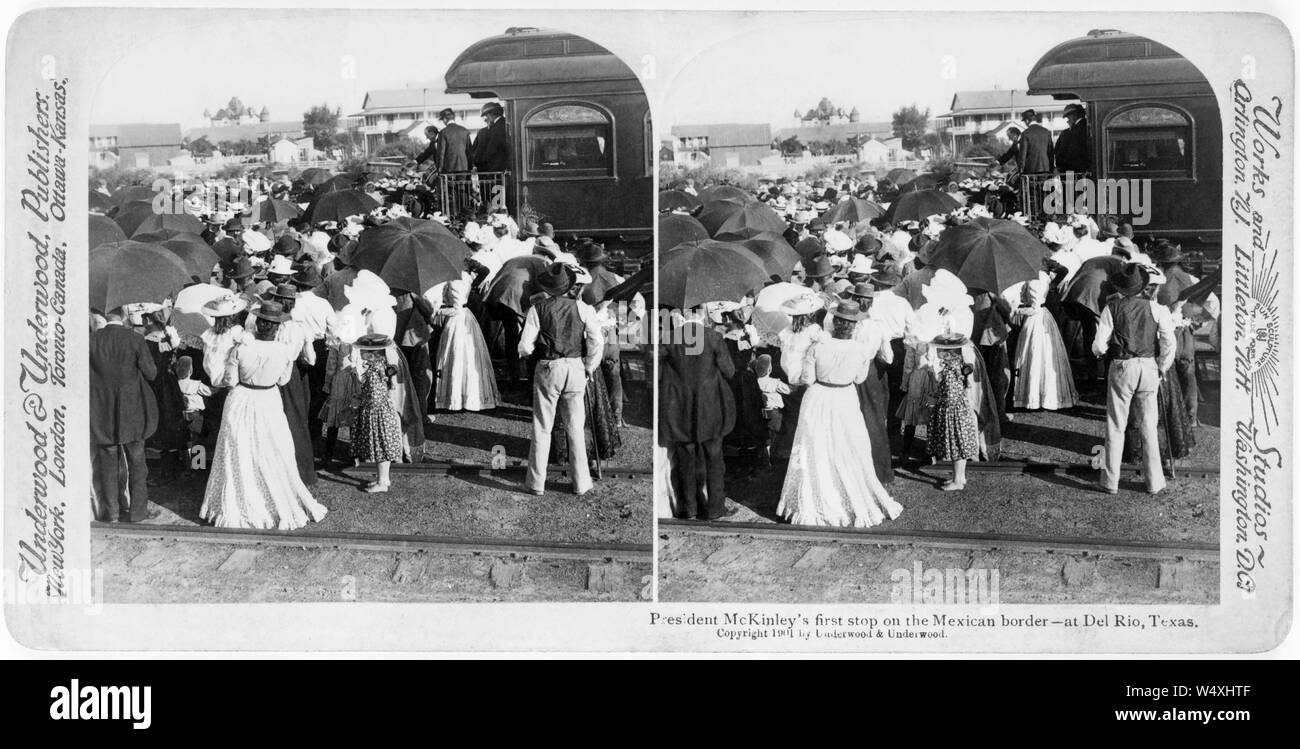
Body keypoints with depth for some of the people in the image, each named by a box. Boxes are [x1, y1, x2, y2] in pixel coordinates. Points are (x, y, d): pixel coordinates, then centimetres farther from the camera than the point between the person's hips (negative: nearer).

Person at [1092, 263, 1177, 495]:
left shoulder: (1112, 307, -5)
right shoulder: (1154, 307, -2)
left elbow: (1098, 346, -8)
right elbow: (1170, 342, -7)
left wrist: (1101, 350, 16)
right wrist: (1162, 367, 6)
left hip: (1122, 367, -2)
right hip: (1149, 367, 2)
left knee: (1115, 426, 7)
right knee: (1149, 426, 11)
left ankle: (1110, 481, 10)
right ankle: (1154, 481, 15)